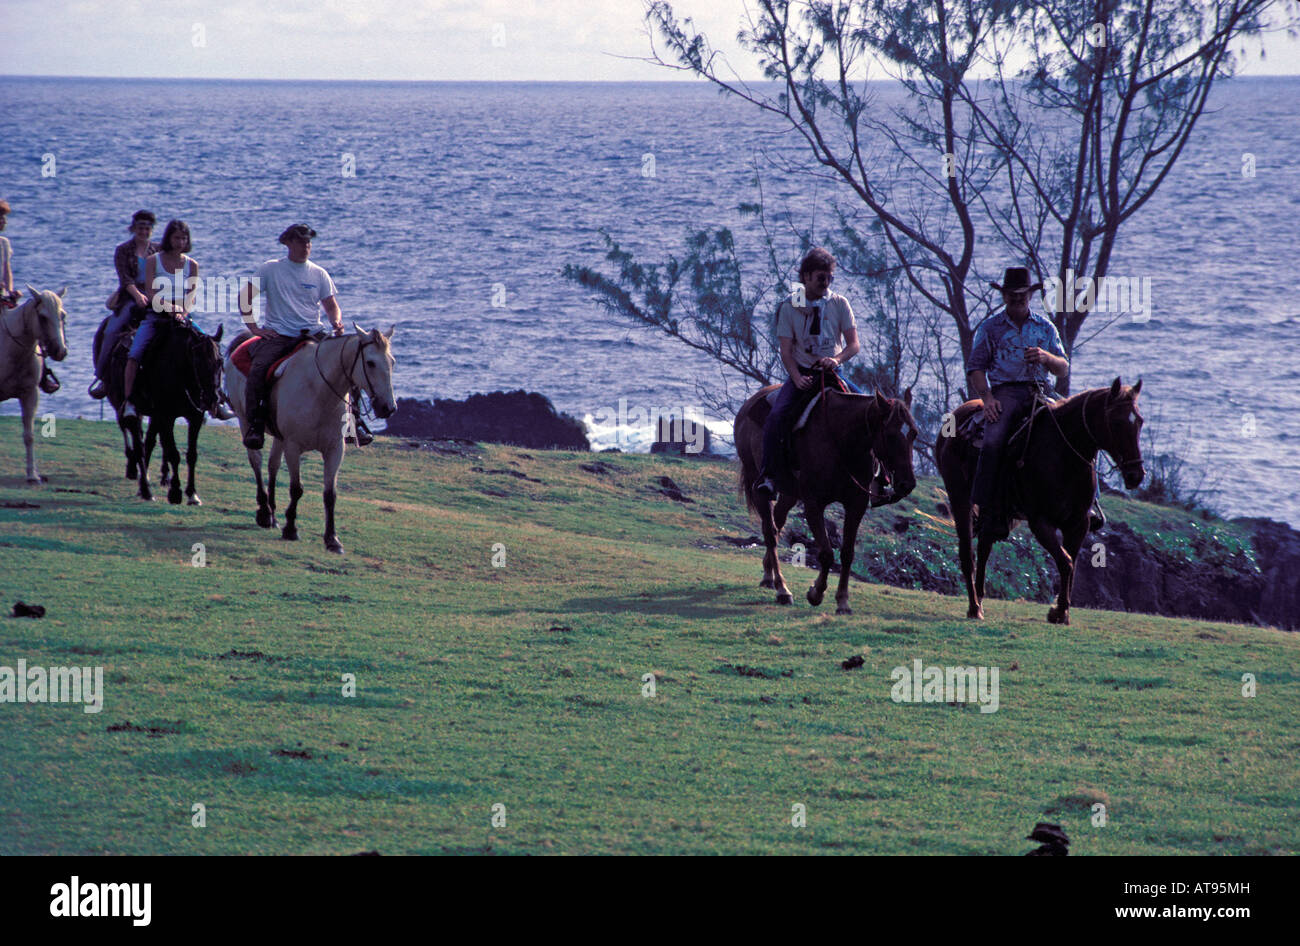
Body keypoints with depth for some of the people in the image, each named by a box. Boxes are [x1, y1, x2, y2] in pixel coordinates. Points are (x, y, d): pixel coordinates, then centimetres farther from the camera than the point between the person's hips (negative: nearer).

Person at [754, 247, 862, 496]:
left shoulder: (839, 304, 1)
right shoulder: (789, 307, -3)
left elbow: (854, 344, -1)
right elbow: (786, 351, -6)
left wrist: (837, 359, -24)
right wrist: (798, 379, -23)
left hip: (832, 372, 2)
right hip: (802, 373, -2)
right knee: (776, 417, -26)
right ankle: (769, 475, -20)